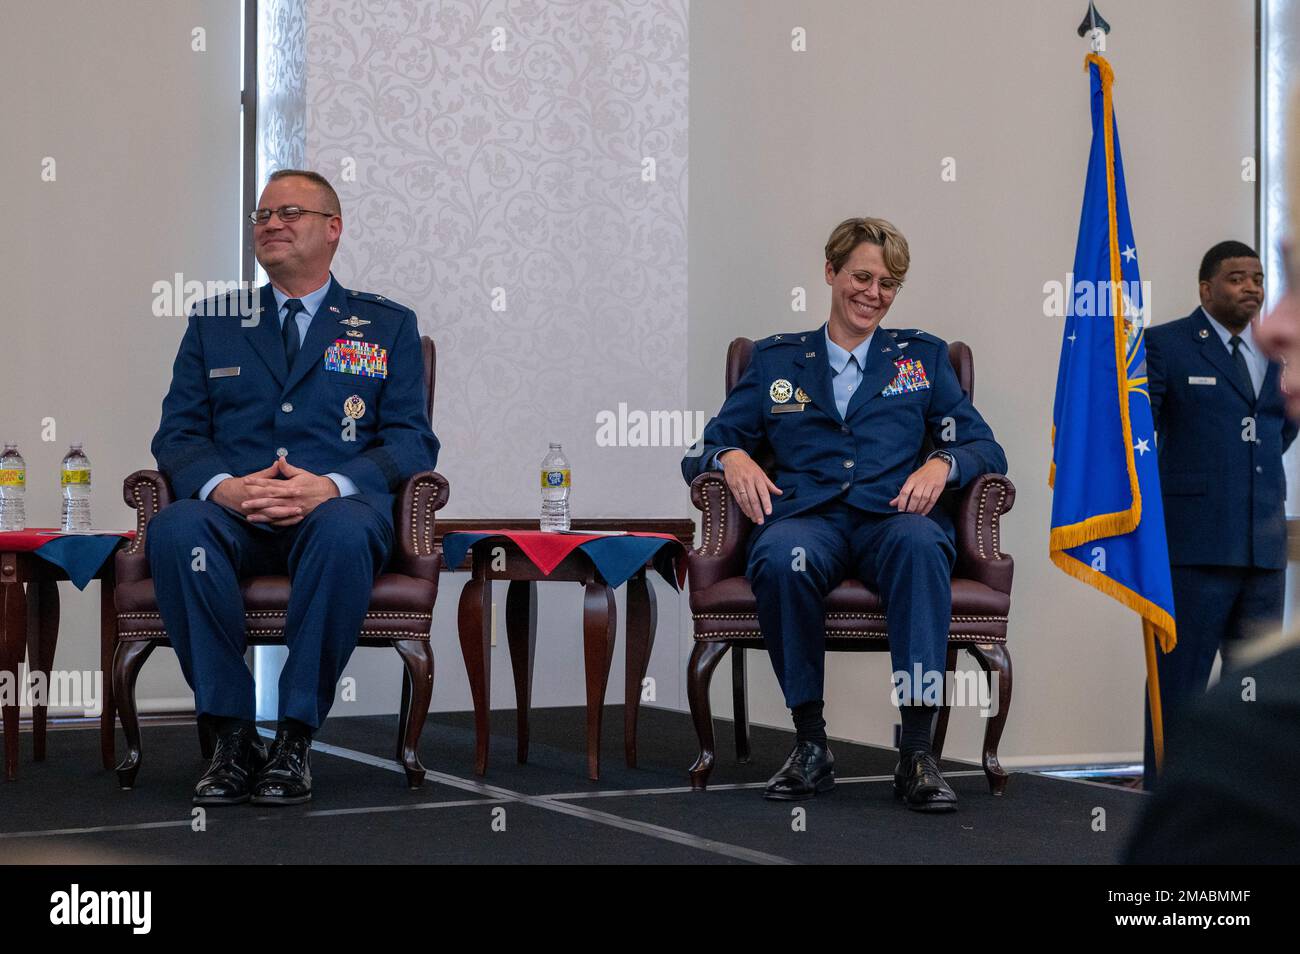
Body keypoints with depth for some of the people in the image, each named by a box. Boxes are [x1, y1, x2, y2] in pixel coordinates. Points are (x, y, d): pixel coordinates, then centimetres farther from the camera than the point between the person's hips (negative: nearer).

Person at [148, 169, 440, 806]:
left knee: (345, 533, -39)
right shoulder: (213, 323, 23)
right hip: (231, 512, 2)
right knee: (173, 529, -34)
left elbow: (411, 440, 6)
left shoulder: (388, 325, 17)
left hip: (335, 507, -2)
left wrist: (330, 485, -15)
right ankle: (232, 735, -27)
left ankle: (295, 736, -28)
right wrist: (223, 486, -11)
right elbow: (177, 434, 13)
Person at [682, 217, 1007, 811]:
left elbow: (986, 449, 18)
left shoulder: (923, 356, 25)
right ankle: (809, 743, -26)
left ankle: (917, 750, -40)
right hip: (807, 517, 0)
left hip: (892, 518, 0)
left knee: (921, 543, -39)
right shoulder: (776, 360, 23)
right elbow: (700, 454, 20)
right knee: (782, 557, -38)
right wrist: (732, 458, -5)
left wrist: (942, 463, -5)